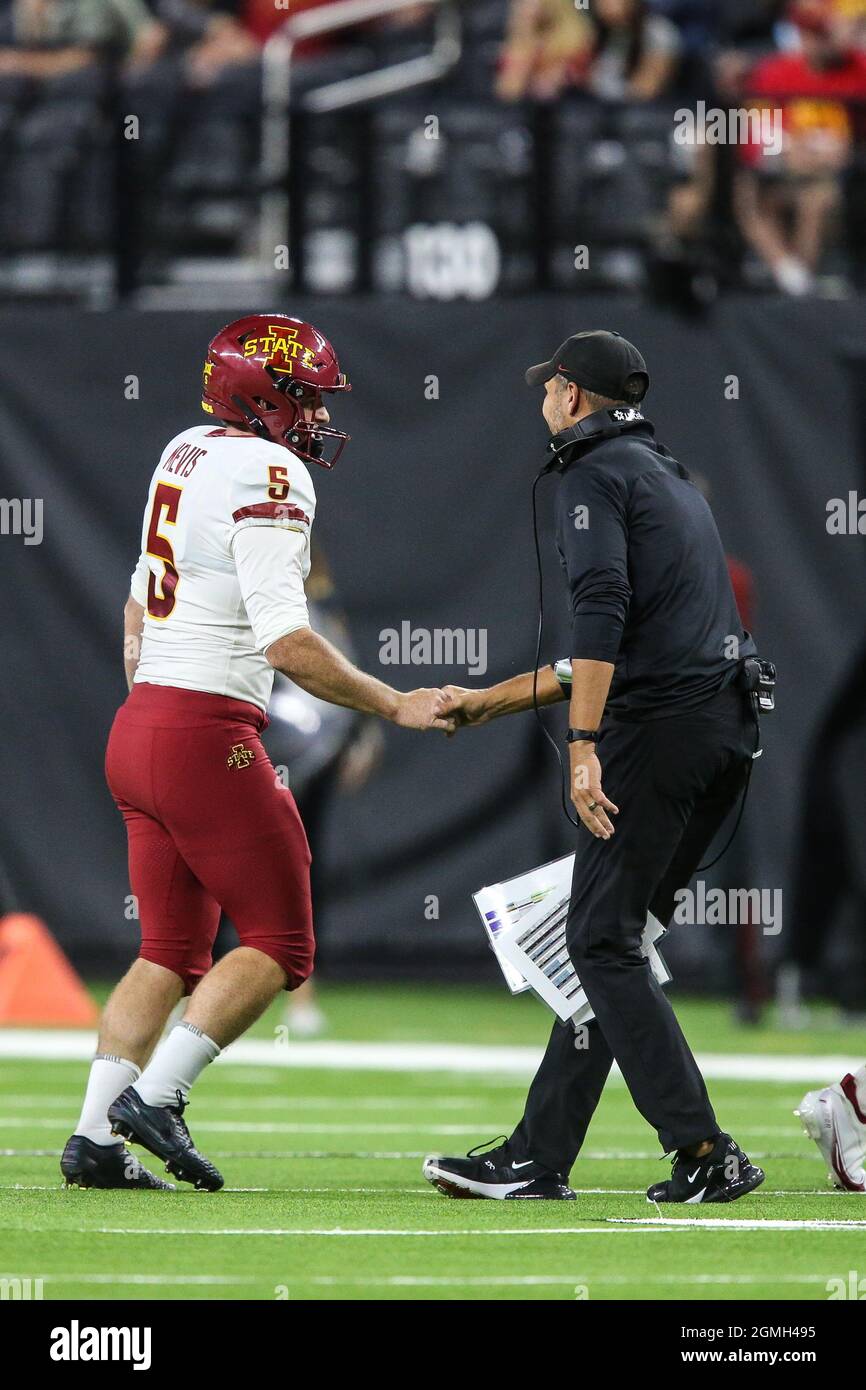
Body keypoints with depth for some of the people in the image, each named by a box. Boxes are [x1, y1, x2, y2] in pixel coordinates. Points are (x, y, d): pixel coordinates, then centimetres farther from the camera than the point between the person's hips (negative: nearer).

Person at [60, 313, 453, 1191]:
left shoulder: (186, 454, 14)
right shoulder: (268, 477, -13)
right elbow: (286, 641, -21)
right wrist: (394, 707, -15)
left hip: (138, 725, 9)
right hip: (206, 732, -9)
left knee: (172, 952, 13)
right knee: (279, 946, -1)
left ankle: (94, 1136, 7)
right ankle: (154, 1095, -10)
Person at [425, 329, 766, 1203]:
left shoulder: (594, 473, -2)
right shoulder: (670, 478, 28)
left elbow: (602, 616, -18)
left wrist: (584, 747, -23)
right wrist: (489, 702, 37)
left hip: (658, 728, -9)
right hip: (728, 729, 9)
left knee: (602, 940, -7)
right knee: (602, 939, 11)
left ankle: (704, 1153, -15)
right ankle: (539, 1158, 10)